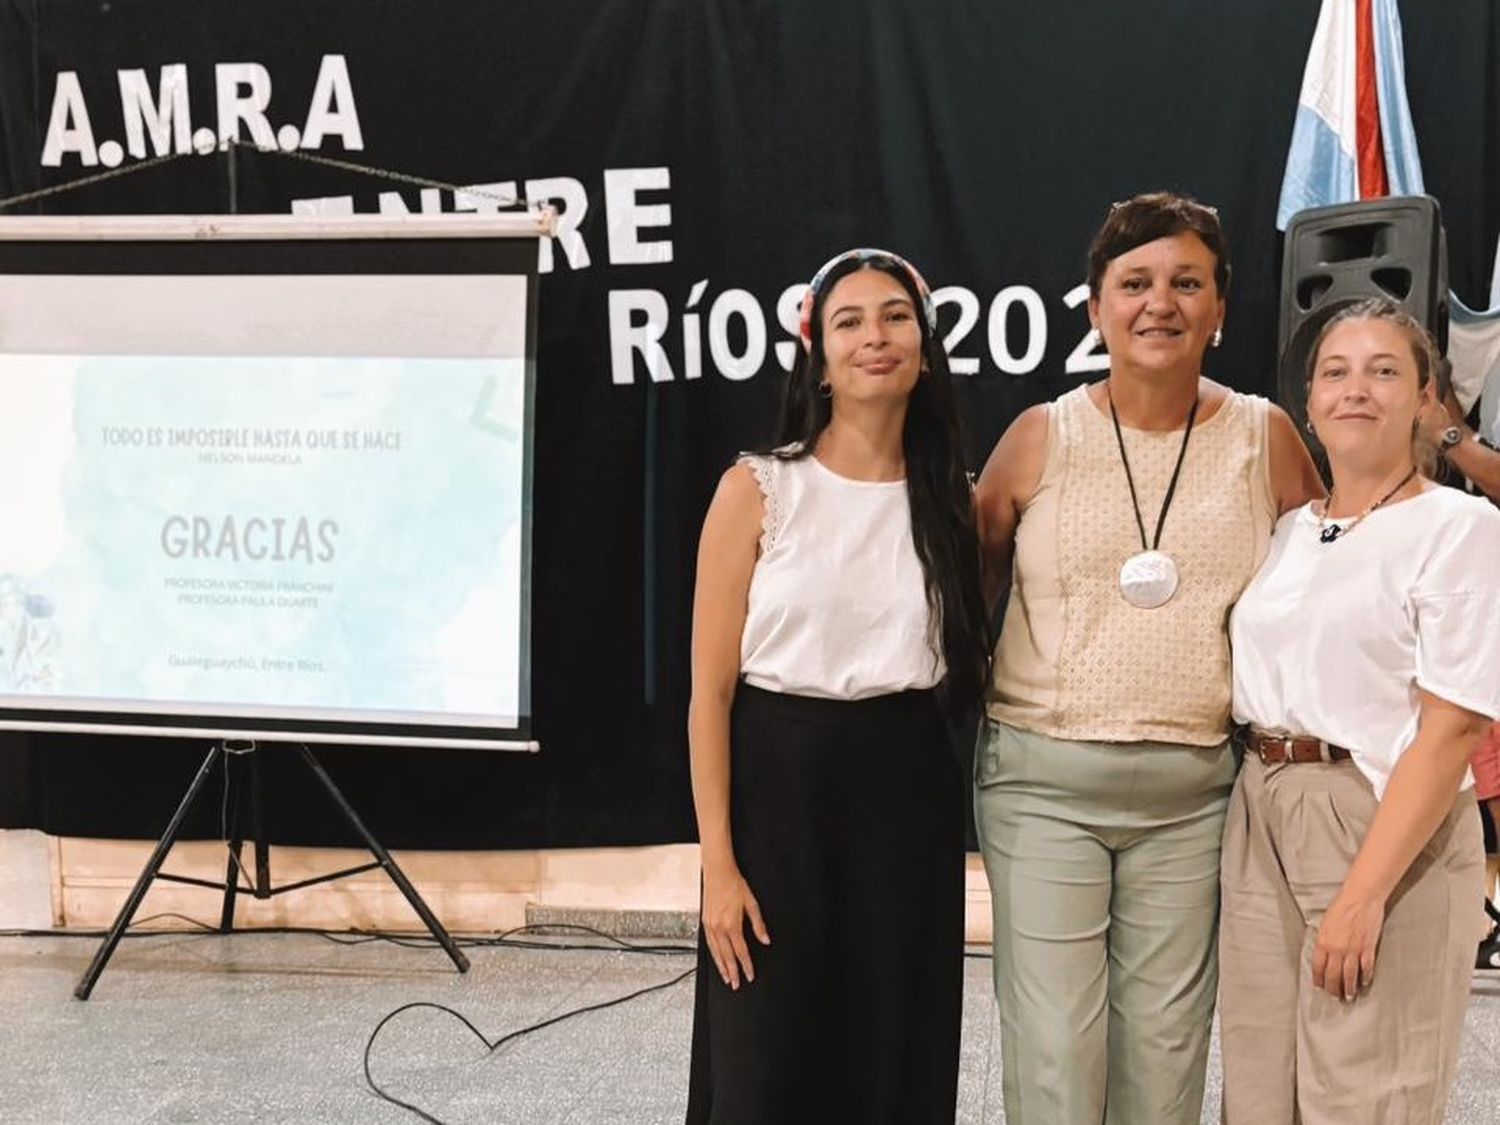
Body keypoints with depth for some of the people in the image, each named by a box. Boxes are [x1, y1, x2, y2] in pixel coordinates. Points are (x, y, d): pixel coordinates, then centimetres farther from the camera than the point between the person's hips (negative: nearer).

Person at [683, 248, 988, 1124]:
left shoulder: (953, 503, 6)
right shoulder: (757, 491, -5)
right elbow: (711, 691, -7)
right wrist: (718, 863, -12)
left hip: (908, 799, 3)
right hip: (780, 790, -3)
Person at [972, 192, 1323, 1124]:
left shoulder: (1264, 436, 1)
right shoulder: (1041, 437, -1)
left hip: (1194, 791, 1)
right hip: (1044, 779, -1)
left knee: (1167, 1043, 10)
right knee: (1054, 1044, 0)